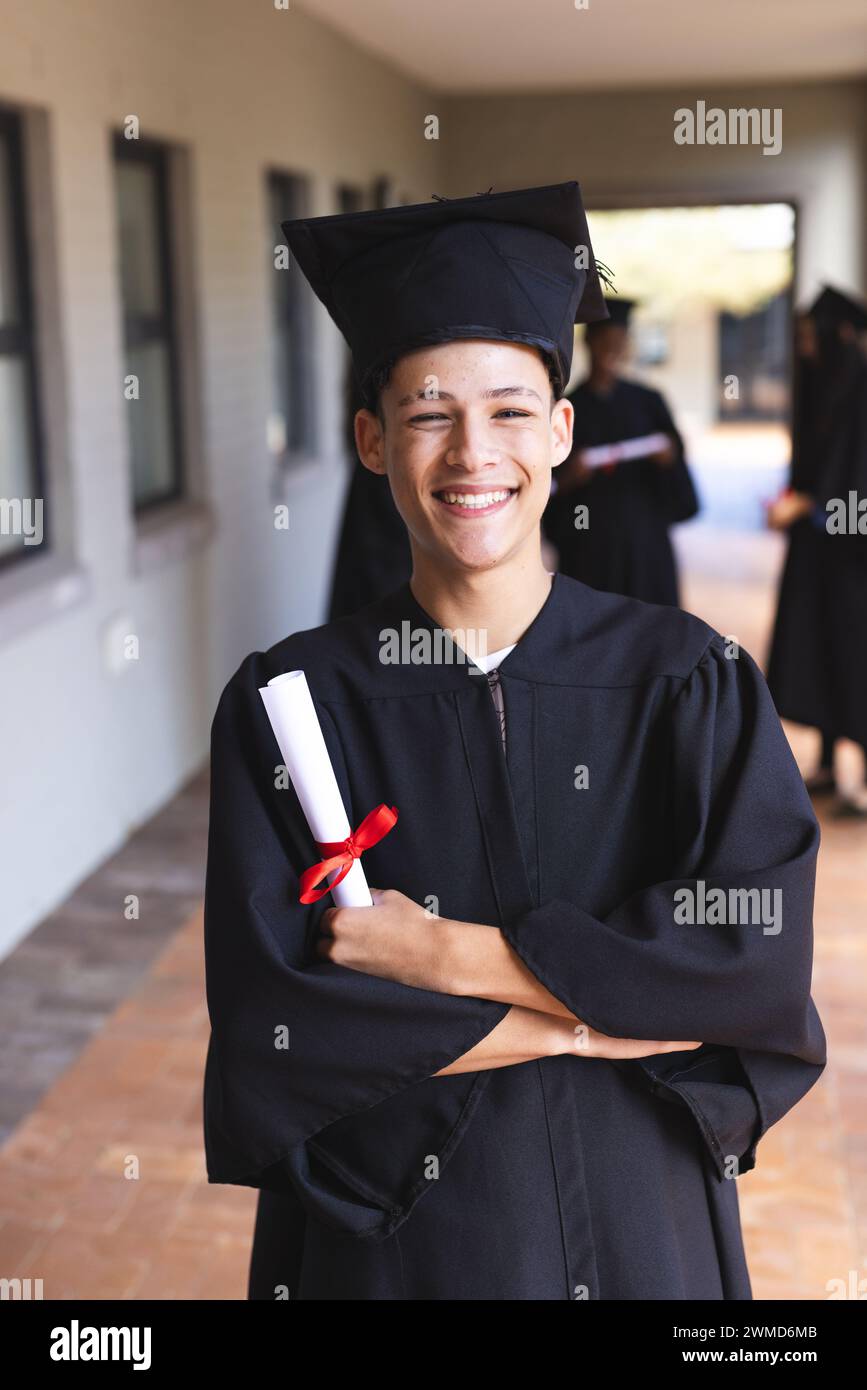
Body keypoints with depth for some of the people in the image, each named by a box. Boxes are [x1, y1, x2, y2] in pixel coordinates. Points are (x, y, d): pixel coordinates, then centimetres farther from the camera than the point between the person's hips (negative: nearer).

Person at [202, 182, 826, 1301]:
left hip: (639, 1223, 1)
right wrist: (599, 1019, -16)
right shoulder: (289, 701, -9)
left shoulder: (686, 677, -6)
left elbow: (759, 953, -17)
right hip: (384, 1236, -1)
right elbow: (270, 1026, -15)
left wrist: (443, 955, -18)